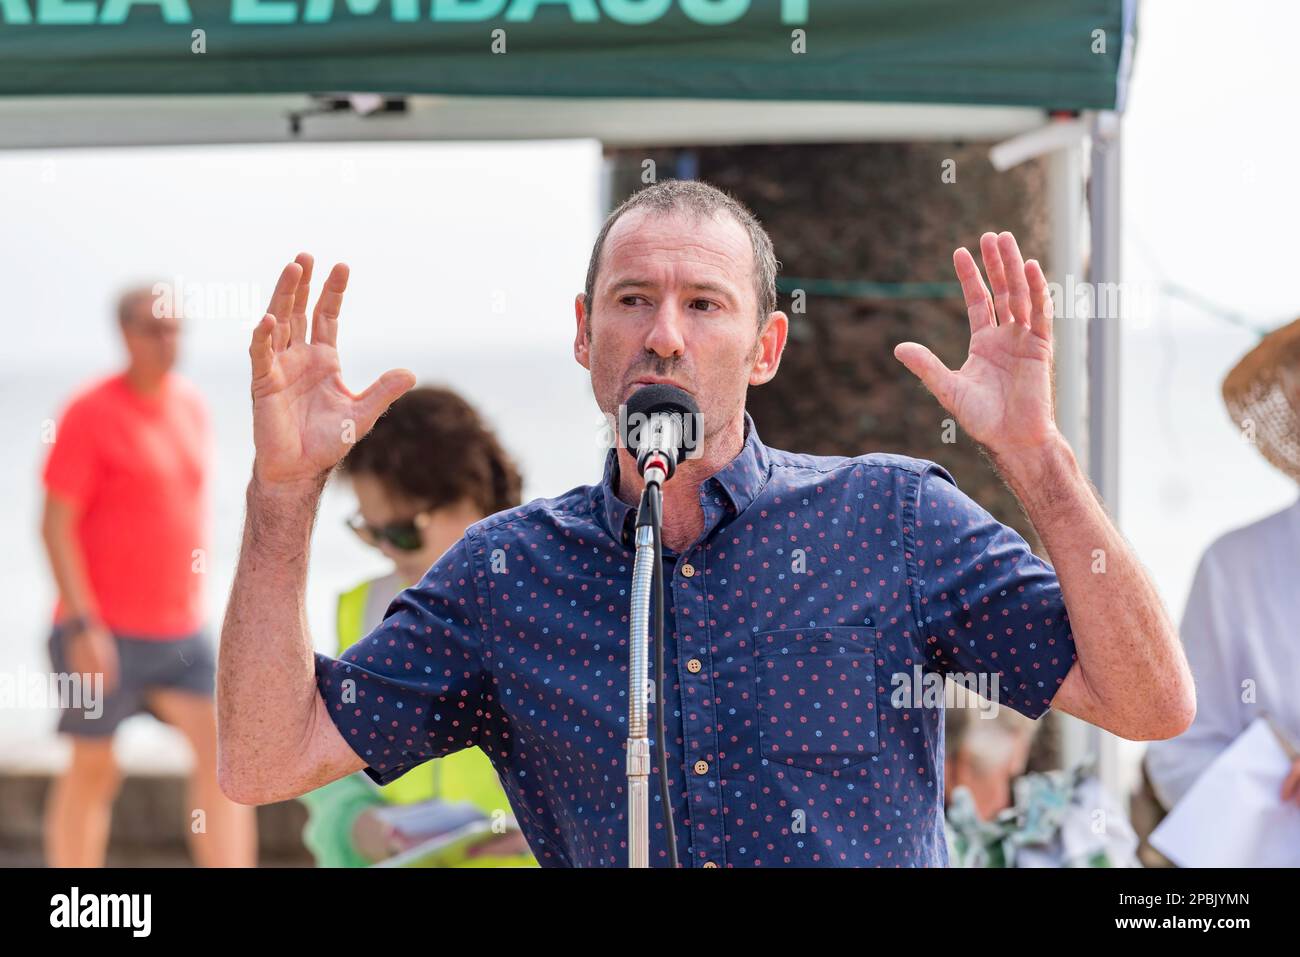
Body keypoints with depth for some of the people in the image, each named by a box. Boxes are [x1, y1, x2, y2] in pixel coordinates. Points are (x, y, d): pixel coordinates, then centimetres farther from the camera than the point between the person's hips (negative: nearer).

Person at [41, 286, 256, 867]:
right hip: (106, 633, -5)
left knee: (223, 752, -8)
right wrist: (82, 624, -19)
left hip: (183, 631, 5)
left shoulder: (193, 406, 9)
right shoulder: (91, 414, -10)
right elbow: (56, 524, -12)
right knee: (93, 772, 6)